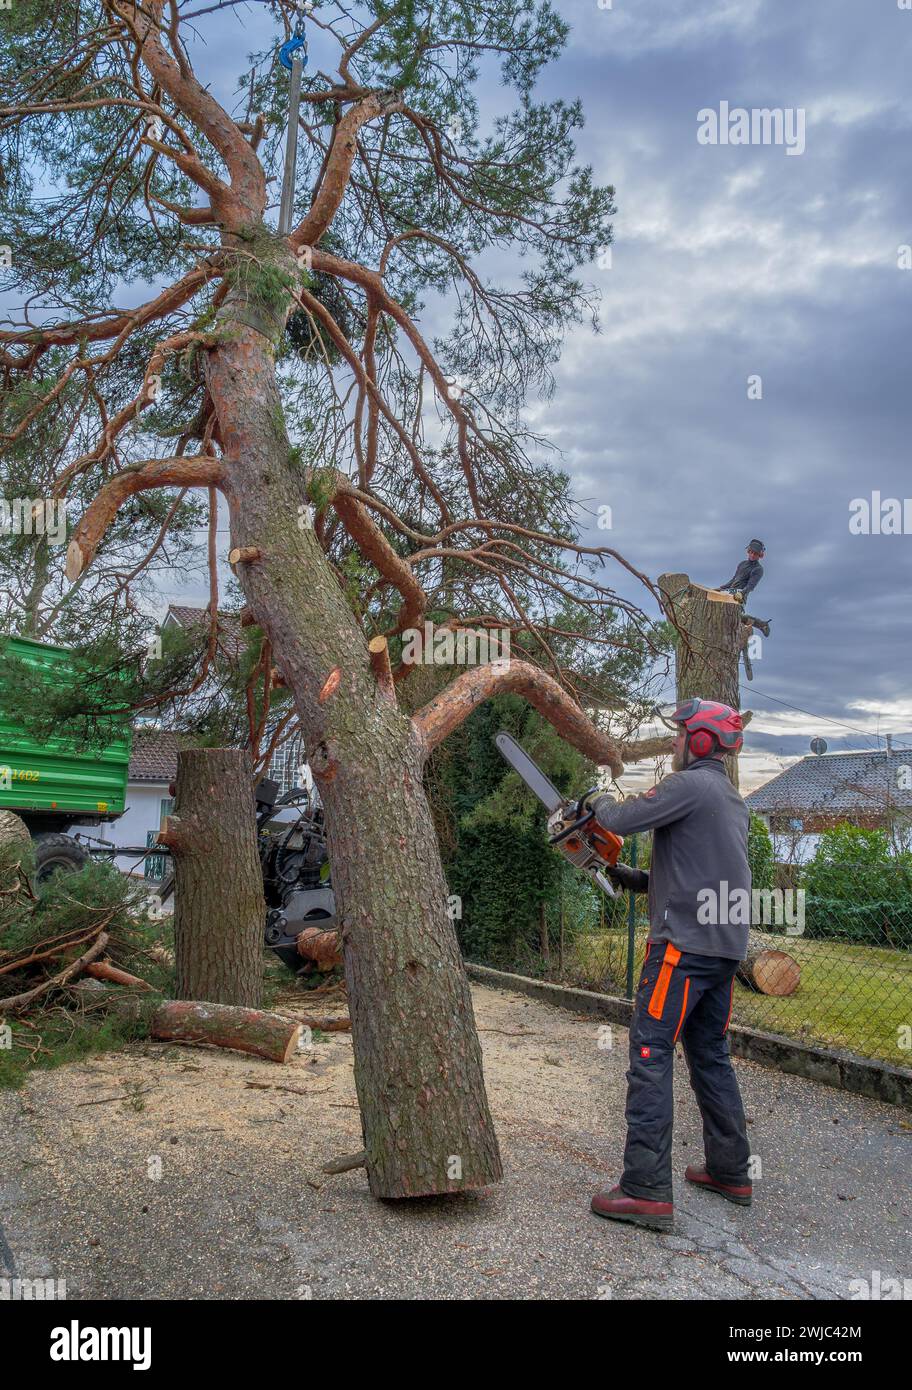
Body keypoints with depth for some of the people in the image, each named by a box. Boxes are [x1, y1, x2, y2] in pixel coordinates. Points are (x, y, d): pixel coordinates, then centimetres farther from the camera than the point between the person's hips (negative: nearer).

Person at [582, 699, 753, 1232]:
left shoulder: (691, 785, -11)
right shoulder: (734, 802, 19)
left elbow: (622, 819, -16)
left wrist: (599, 802, 6)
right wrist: (641, 880, 18)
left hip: (684, 943, -9)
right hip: (725, 946, 9)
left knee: (651, 1057, -7)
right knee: (710, 1055, 18)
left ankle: (647, 1192, -6)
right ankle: (730, 1172, 27)